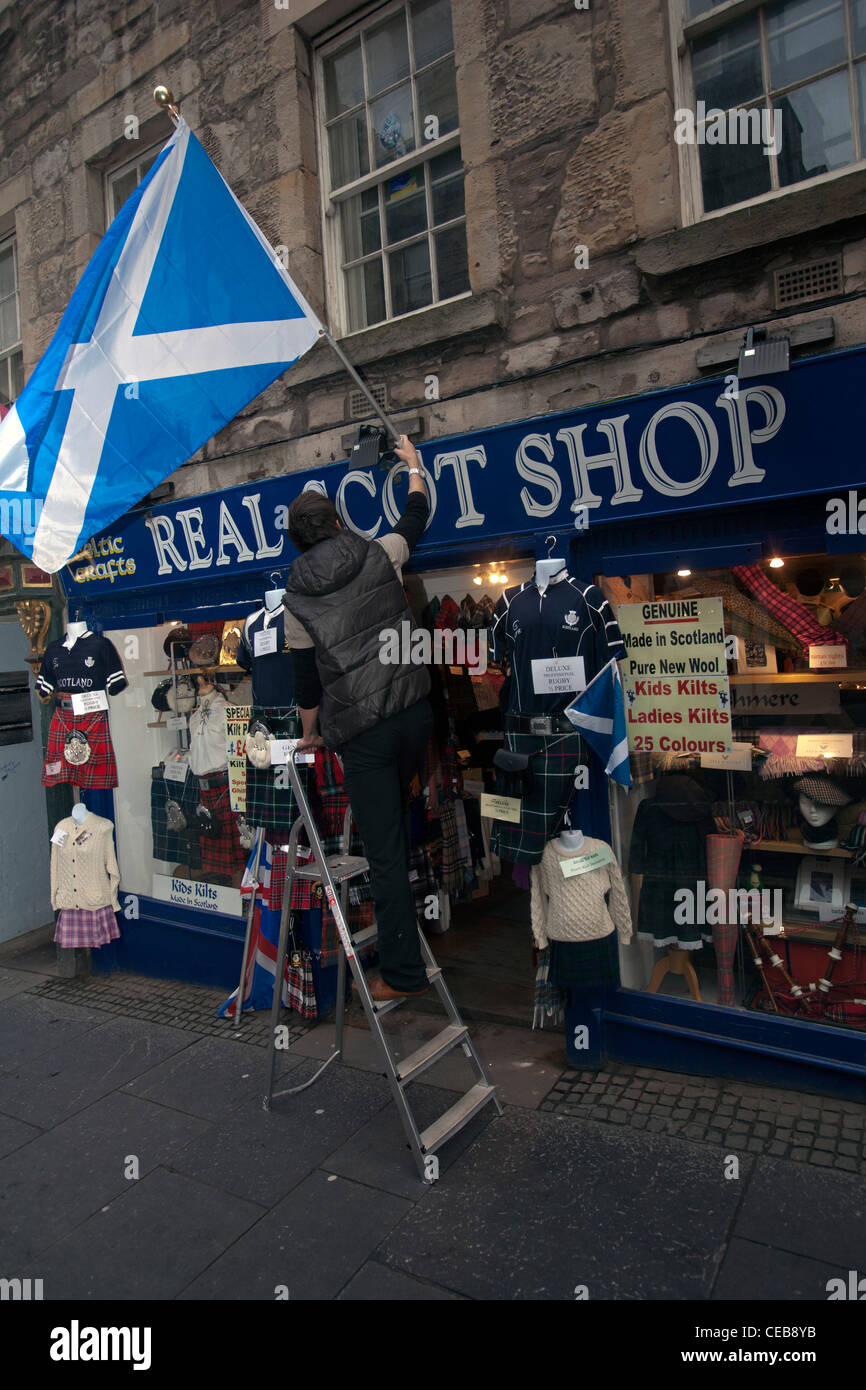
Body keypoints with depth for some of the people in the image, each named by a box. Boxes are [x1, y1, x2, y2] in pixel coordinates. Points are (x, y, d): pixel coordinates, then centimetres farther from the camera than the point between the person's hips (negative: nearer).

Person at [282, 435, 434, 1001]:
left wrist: (310, 733, 23)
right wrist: (414, 466, 43)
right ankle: (403, 913, 40)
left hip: (361, 732, -3)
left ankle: (404, 971, 10)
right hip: (414, 711, 3)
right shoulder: (381, 555, 4)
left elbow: (306, 674, 8)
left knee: (383, 849, 2)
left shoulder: (296, 595, 3)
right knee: (397, 817, 26)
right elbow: (417, 516, 25)